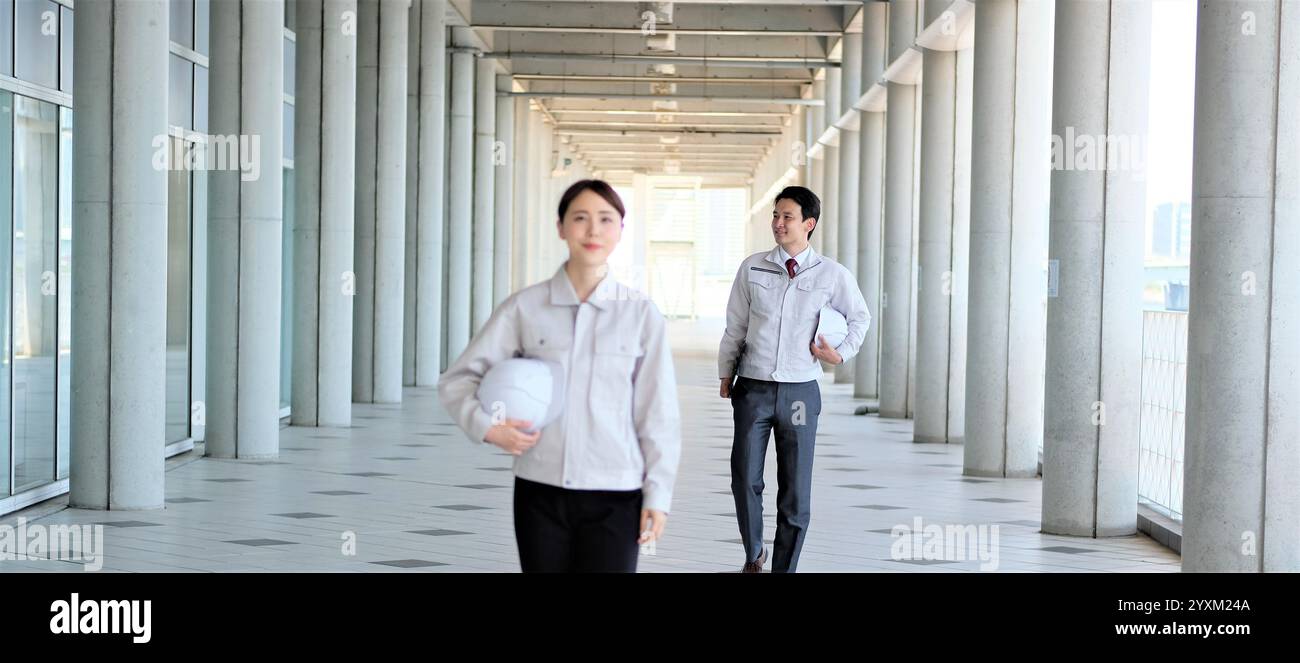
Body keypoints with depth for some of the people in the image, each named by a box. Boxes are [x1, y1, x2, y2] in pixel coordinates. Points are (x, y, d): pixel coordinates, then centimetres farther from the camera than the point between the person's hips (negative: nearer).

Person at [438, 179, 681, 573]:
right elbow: (457, 379, 5)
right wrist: (486, 427, -12)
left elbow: (657, 414, 1)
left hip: (614, 496, -1)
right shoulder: (525, 307, 0)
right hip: (540, 491, 1)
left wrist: (657, 495, -1)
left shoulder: (641, 314, -2)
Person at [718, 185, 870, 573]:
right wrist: (726, 374, 8)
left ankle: (784, 568, 14)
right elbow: (735, 327, 8)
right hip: (753, 390, 0)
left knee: (795, 490, 3)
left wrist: (842, 353, 4)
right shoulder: (752, 268, 2)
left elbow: (860, 317, 17)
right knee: (745, 480, -3)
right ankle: (754, 553, 21)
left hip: (800, 392, 0)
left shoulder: (832, 275, 0)